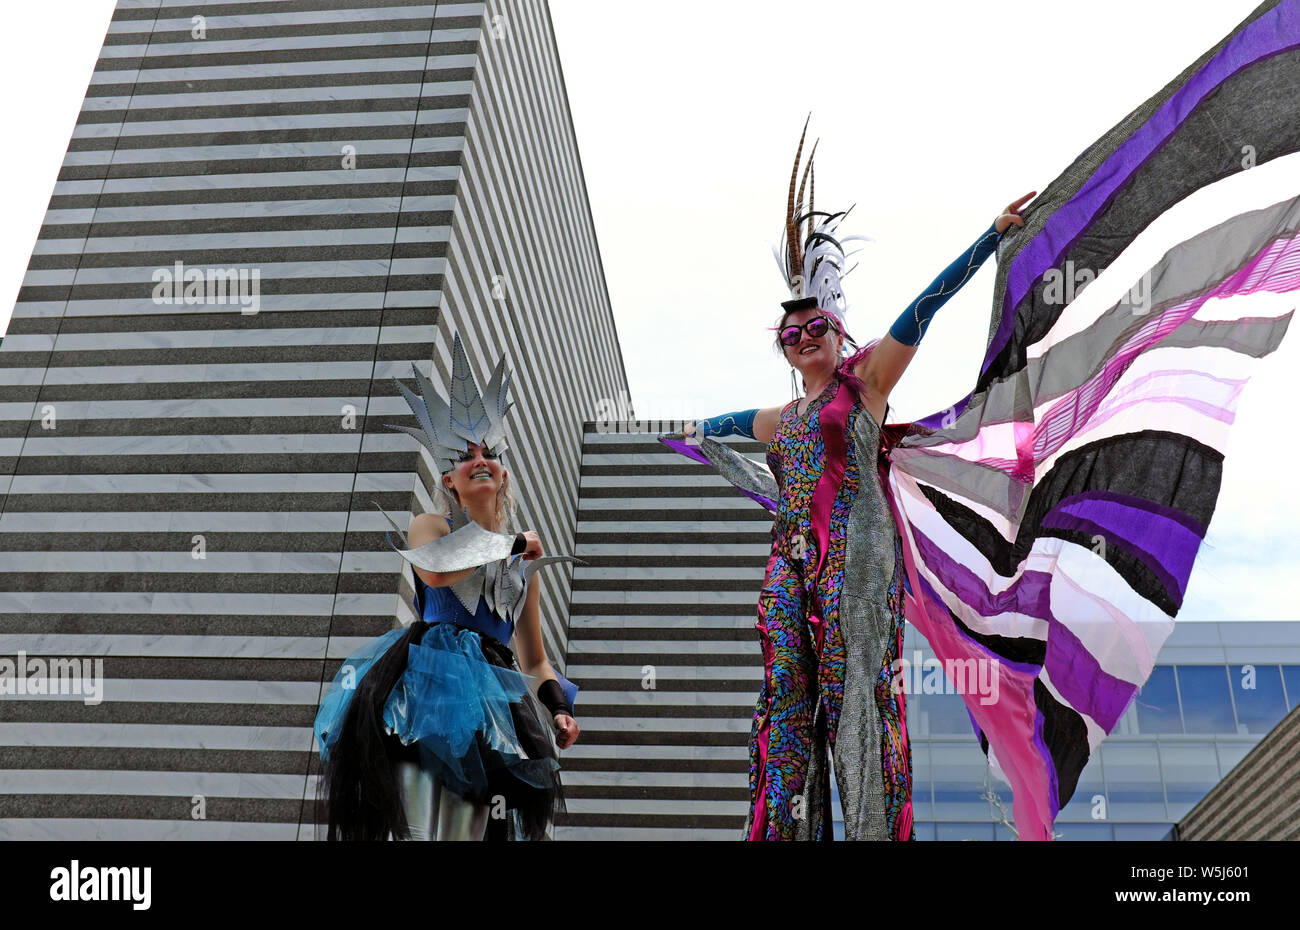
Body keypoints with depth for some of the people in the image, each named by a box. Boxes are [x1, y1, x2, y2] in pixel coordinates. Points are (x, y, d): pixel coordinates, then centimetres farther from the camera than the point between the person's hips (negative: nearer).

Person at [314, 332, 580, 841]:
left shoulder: (527, 558, 23)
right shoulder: (430, 525, 13)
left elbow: (535, 660, 25)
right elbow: (434, 571, -14)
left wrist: (559, 707, 5)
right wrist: (510, 544, 0)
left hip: (495, 694, 4)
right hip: (427, 680, -3)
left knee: (475, 826, -8)